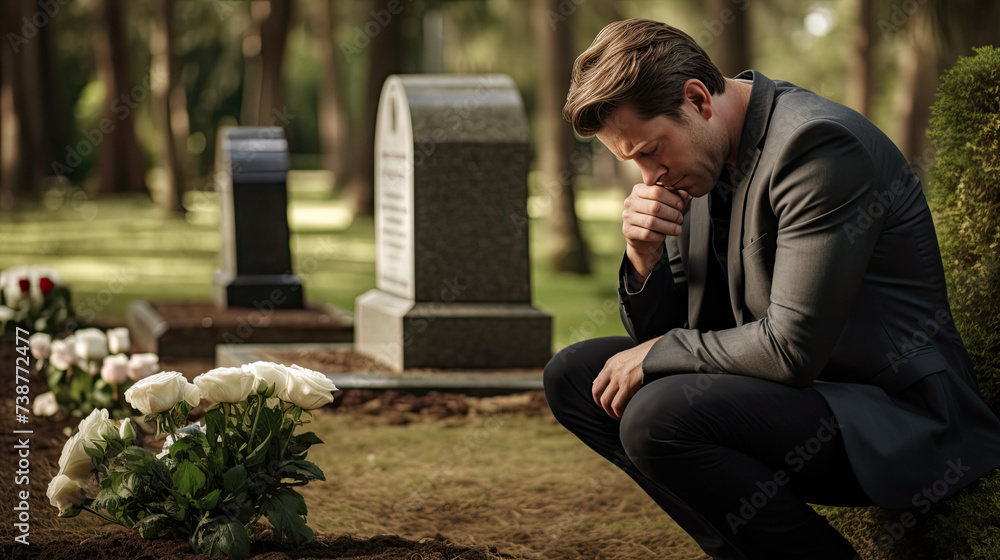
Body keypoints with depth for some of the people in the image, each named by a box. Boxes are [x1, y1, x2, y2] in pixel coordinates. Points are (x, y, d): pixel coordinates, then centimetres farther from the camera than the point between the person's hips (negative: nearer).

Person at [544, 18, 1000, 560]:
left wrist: (658, 354, -13)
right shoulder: (701, 158, 7)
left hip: (895, 420, -9)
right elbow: (659, 332, 13)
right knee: (572, 375, 5)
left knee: (658, 417, -29)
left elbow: (793, 347, -25)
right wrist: (645, 256, -8)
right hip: (791, 387, 10)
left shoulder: (818, 141, -20)